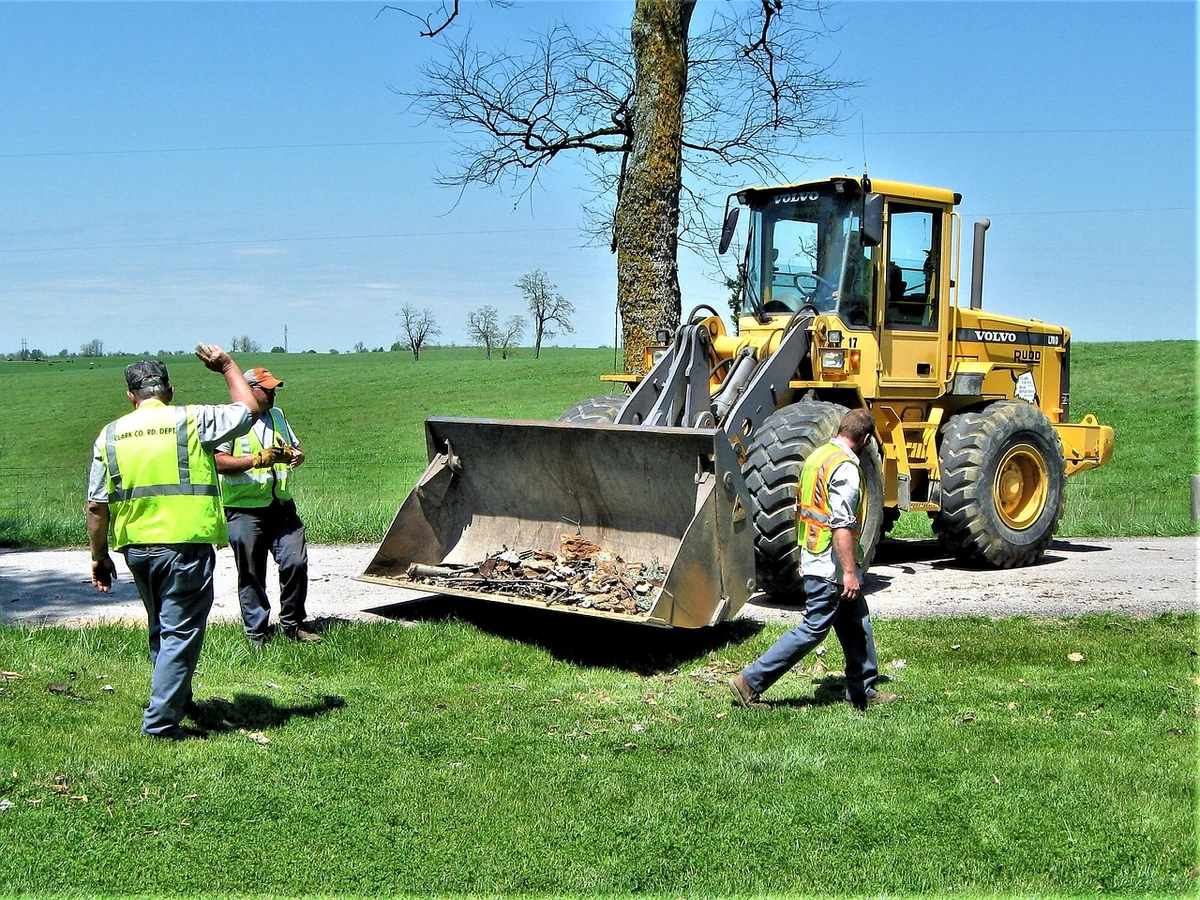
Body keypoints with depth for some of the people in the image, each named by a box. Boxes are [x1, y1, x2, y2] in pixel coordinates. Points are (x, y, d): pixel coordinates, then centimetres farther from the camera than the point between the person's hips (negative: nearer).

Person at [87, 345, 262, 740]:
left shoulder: (110, 435, 6)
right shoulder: (192, 420, -5)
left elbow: (96, 505, 6)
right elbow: (248, 409, 9)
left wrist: (99, 556, 16)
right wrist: (227, 367, 21)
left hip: (136, 548, 5)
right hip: (185, 544, -5)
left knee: (161, 630, 22)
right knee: (181, 632, 1)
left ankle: (179, 702, 37)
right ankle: (161, 721, -2)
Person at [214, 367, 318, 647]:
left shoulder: (278, 416, 17)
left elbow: (296, 448, 24)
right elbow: (217, 462, -13)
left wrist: (296, 456, 0)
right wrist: (257, 460, -21)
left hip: (282, 506, 5)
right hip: (245, 510, -5)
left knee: (296, 562, -3)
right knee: (251, 576, 2)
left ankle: (292, 624, 13)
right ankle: (256, 633, 13)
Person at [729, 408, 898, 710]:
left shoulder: (817, 457, 11)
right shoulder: (846, 468, -18)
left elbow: (804, 510, 18)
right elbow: (842, 525, -25)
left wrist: (804, 558, 25)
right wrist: (849, 572, -24)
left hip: (811, 557, 10)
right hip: (831, 567, -10)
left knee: (857, 622, 17)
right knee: (814, 628, -4)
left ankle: (863, 691, 25)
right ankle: (750, 681, -3)